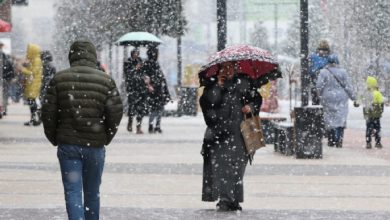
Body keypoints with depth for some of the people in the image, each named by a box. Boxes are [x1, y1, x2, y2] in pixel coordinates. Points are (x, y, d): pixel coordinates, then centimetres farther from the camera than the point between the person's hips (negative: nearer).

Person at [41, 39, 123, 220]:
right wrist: (106, 138, 7)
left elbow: (48, 112, -3)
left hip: (68, 144, -1)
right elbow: (116, 112, -6)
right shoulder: (106, 81, -1)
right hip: (95, 145, 1)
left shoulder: (59, 79, -1)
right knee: (92, 193, 15)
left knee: (72, 192, -1)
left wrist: (54, 138, 9)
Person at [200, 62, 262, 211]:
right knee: (220, 165, -12)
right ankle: (224, 200, -14)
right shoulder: (213, 85, 9)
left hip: (238, 132, 1)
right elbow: (206, 102, -5)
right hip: (218, 131, -1)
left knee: (236, 165, 0)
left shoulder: (243, 83, 12)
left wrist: (251, 107, -5)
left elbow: (257, 98, 16)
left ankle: (234, 200, 8)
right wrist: (218, 86, -11)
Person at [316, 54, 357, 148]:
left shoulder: (323, 72, -6)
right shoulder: (342, 72, -4)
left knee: (329, 119, 9)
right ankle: (339, 141, -6)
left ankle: (331, 141, 11)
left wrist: (320, 97, 9)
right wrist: (353, 97, 8)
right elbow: (348, 86, -1)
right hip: (341, 99, 0)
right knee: (340, 119, 2)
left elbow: (319, 86, -6)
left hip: (328, 99, 0)